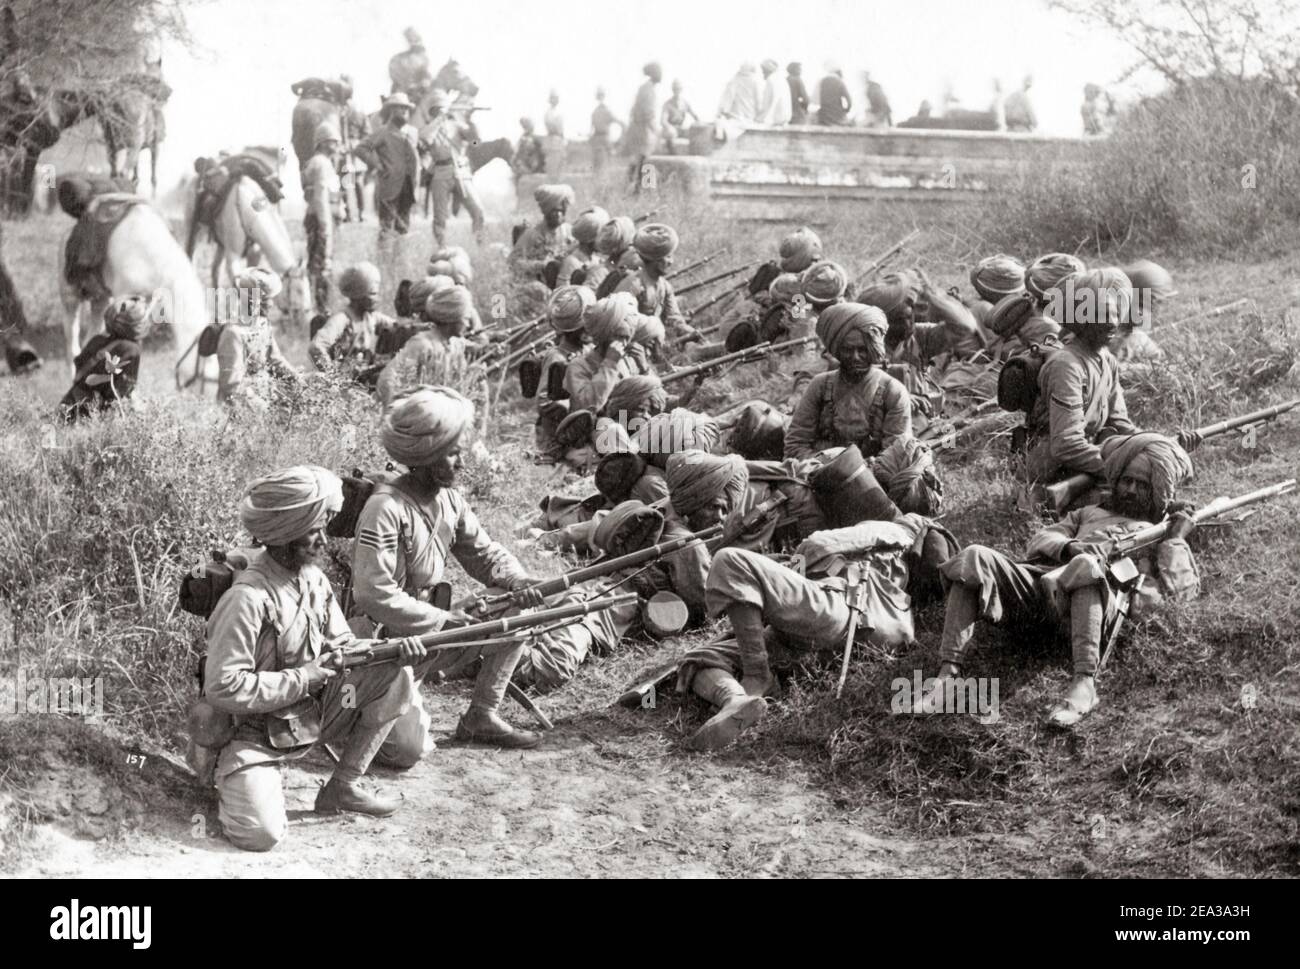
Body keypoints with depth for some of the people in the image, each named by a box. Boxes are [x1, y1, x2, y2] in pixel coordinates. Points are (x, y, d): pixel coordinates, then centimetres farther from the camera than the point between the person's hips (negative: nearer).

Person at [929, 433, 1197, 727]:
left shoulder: (1159, 532, 29)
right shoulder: (1089, 512, 39)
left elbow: (1181, 586, 11)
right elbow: (1039, 542, 22)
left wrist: (1177, 536, 9)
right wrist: (1068, 547, 2)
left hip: (1103, 598, -4)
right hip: (1040, 581, 4)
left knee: (1085, 567, -42)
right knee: (974, 559, -25)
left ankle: (1084, 685, -51)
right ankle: (948, 675, -34)